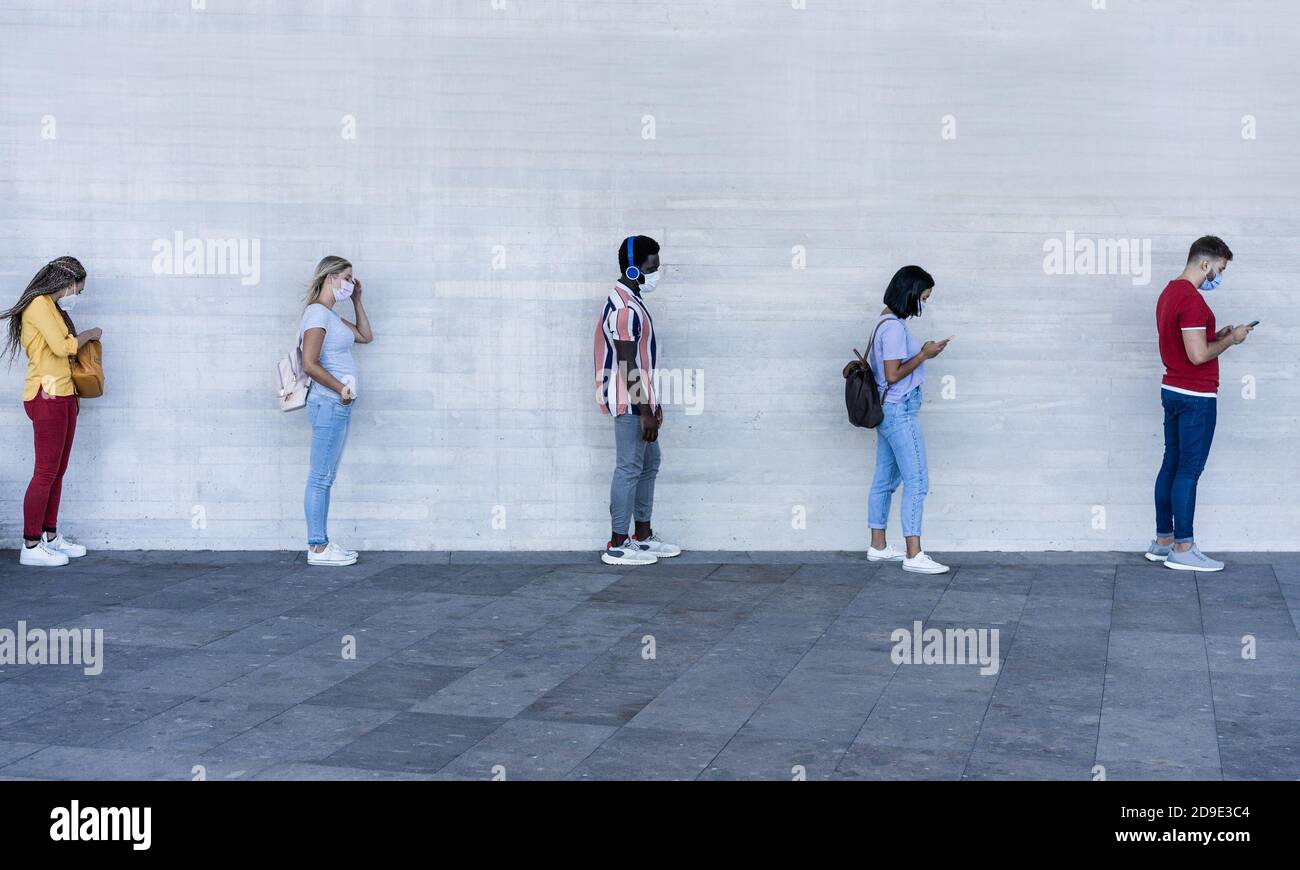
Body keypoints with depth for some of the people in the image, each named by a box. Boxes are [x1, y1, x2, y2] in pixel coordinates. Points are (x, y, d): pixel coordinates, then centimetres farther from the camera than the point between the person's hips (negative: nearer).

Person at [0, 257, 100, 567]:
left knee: (57, 471, 12)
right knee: (46, 472, -8)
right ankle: (31, 547, -4)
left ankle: (50, 536, 19)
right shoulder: (39, 304, -9)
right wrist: (89, 334, -3)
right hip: (47, 397, -10)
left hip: (63, 396, 10)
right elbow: (61, 347, -17)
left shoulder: (52, 308, 21)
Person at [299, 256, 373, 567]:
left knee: (325, 478, 11)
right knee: (321, 477, -6)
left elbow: (366, 336, 28)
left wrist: (357, 300, 20)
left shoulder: (332, 315, 17)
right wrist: (340, 389, -13)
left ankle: (321, 543, 16)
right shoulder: (317, 313, -13)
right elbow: (309, 363, -20)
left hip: (338, 405, 10)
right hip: (328, 404, -10)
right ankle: (317, 549, -3)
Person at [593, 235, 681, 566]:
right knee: (630, 468, -5)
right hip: (629, 402, -11)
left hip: (638, 399, 11)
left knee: (649, 464, 16)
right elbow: (627, 365, -22)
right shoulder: (625, 309, -19)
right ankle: (617, 546, 0)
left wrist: (651, 403, 21)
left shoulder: (631, 302, 14)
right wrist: (644, 410, -21)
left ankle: (643, 535, 24)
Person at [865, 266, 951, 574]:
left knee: (885, 480, 14)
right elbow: (893, 375, -21)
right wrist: (924, 355, -14)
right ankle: (914, 555, -9)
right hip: (900, 411, -10)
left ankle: (878, 546, 21)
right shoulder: (894, 327, -18)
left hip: (888, 410, 10)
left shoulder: (886, 321, 13)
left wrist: (923, 353, 10)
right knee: (917, 481, -9)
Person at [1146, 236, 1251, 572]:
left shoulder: (1169, 293, 13)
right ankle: (1183, 549, -1)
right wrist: (1230, 340, -9)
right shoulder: (1191, 299, -19)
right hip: (1196, 396, -10)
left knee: (1172, 465, 12)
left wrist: (1217, 336, 12)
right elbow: (1198, 355, -23)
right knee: (1189, 471, -5)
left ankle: (1163, 541, 17)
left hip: (1172, 390, 10)